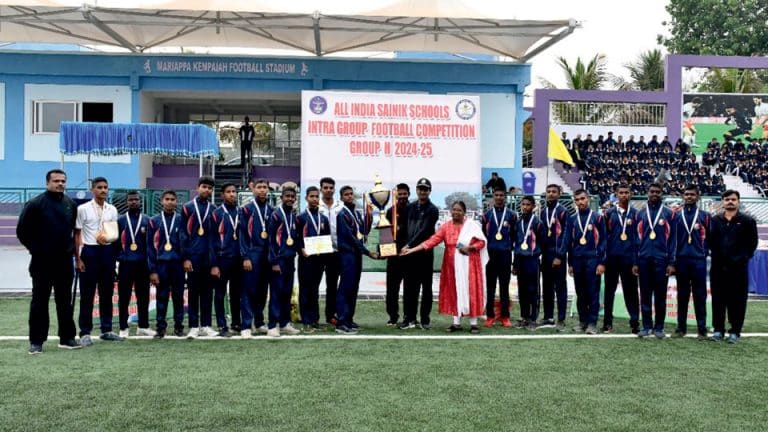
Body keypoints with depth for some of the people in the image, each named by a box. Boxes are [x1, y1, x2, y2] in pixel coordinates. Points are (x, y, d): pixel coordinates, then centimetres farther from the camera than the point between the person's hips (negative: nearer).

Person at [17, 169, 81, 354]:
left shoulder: (71, 205, 7)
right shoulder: (35, 204, -7)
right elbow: (22, 230, -4)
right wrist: (34, 248, -1)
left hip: (65, 261, 4)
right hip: (42, 262, -4)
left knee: (65, 301, 10)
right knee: (39, 302, 2)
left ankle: (67, 337, 18)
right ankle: (36, 341, 8)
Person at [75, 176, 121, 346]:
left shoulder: (112, 210, 8)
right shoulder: (83, 209, -4)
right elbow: (76, 234, -3)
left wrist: (107, 238, -9)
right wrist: (77, 258, -7)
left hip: (107, 251, 4)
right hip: (89, 251, -4)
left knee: (107, 293, 10)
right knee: (87, 294, 1)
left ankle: (106, 330, 20)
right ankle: (85, 332, 9)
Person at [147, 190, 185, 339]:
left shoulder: (181, 220, 5)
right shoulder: (154, 221, 4)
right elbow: (150, 247, 4)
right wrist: (152, 270, -2)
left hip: (178, 263, 0)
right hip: (161, 263, 0)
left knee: (178, 296, 5)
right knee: (162, 297, 3)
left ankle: (178, 326, 15)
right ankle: (161, 327, 10)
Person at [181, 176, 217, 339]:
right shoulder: (188, 208, 2)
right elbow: (183, 233, 0)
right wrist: (185, 258, -6)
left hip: (209, 256, 2)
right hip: (193, 256, -2)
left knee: (207, 291, 6)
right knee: (193, 291, 2)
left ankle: (206, 325, 13)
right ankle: (194, 327, 6)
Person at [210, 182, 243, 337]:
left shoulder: (242, 212, 6)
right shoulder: (216, 214, -3)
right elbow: (212, 241, -4)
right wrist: (214, 265, -9)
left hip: (238, 260, 3)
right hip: (222, 259, -3)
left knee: (237, 293, 11)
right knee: (220, 294, 4)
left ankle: (237, 324, 21)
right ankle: (222, 326, 10)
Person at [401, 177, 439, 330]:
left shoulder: (432, 210, -5)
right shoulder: (410, 207, 11)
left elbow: (424, 231, -13)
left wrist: (409, 245, -17)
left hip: (425, 253, -4)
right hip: (410, 252, 4)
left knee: (426, 287, 4)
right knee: (410, 287, 5)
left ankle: (425, 319, 9)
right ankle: (409, 318, 10)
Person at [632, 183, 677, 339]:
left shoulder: (669, 214, 2)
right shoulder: (640, 214, 9)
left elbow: (673, 239, 1)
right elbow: (636, 238, 9)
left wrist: (671, 262, -4)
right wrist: (635, 262, 5)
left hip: (661, 259, -2)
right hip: (644, 260, 2)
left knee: (660, 295, 3)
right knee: (645, 294, 5)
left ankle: (659, 327, 11)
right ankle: (647, 326, 12)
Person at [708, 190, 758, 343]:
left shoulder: (747, 221, 4)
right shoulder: (715, 220, 10)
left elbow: (752, 243, 2)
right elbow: (710, 241, 10)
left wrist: (742, 259, -5)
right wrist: (717, 257, 0)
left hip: (738, 267, -2)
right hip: (718, 267, 2)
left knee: (737, 300, 1)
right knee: (718, 299, 5)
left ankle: (735, 331, 8)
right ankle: (718, 329, 12)